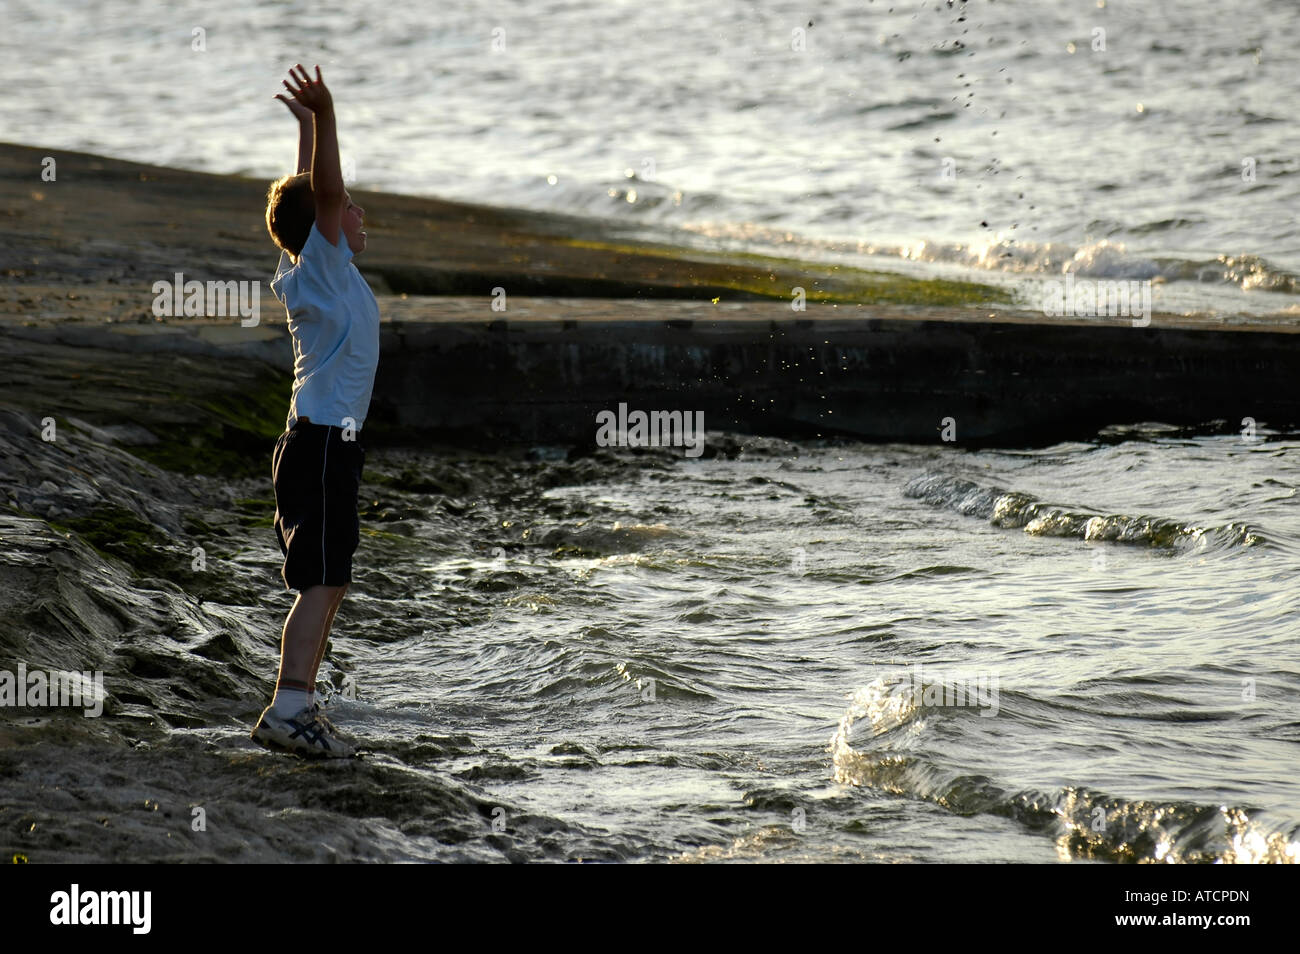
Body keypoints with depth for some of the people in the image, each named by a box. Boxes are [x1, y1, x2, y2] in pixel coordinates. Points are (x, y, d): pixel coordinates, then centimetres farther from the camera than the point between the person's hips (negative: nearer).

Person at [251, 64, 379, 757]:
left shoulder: (308, 272, 13)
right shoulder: (322, 266, -9)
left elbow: (312, 192, 25)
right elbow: (325, 192, -23)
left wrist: (310, 124, 26)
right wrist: (322, 118, -32)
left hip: (324, 444, 10)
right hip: (322, 441, -10)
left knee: (326, 583, 11)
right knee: (320, 583, -14)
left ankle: (299, 706, 13)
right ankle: (288, 709, -21)